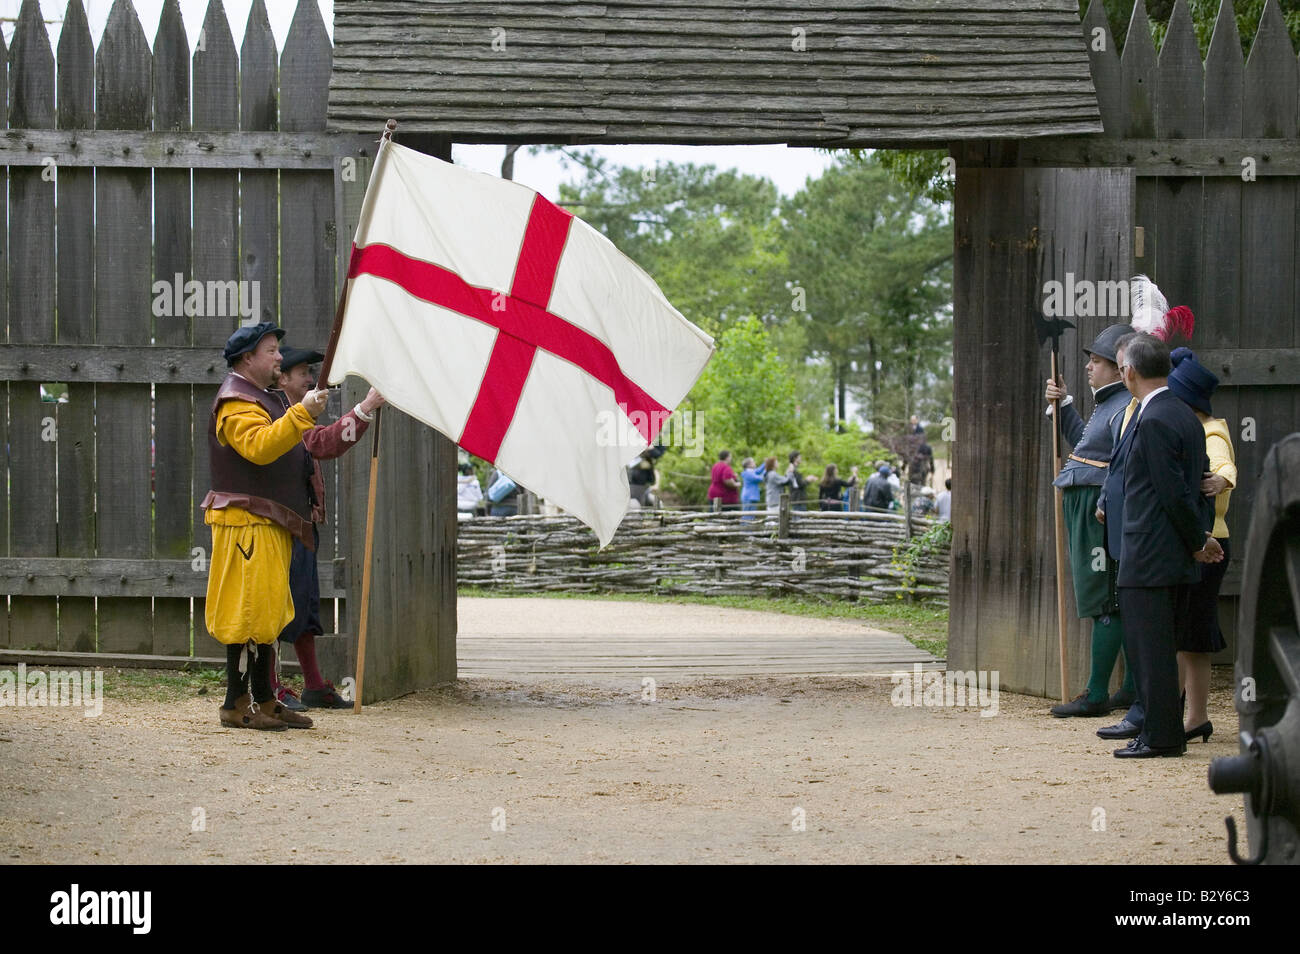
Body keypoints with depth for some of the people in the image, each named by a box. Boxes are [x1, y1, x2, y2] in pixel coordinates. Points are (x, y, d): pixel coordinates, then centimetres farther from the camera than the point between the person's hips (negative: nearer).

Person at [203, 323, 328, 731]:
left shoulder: (260, 399, 23)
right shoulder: (236, 403, -12)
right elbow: (259, 447, -30)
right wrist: (302, 414, -37)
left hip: (270, 525, 11)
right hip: (247, 524, -11)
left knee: (266, 614, 12)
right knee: (249, 612, -10)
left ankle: (263, 701, 16)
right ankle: (237, 705, -8)